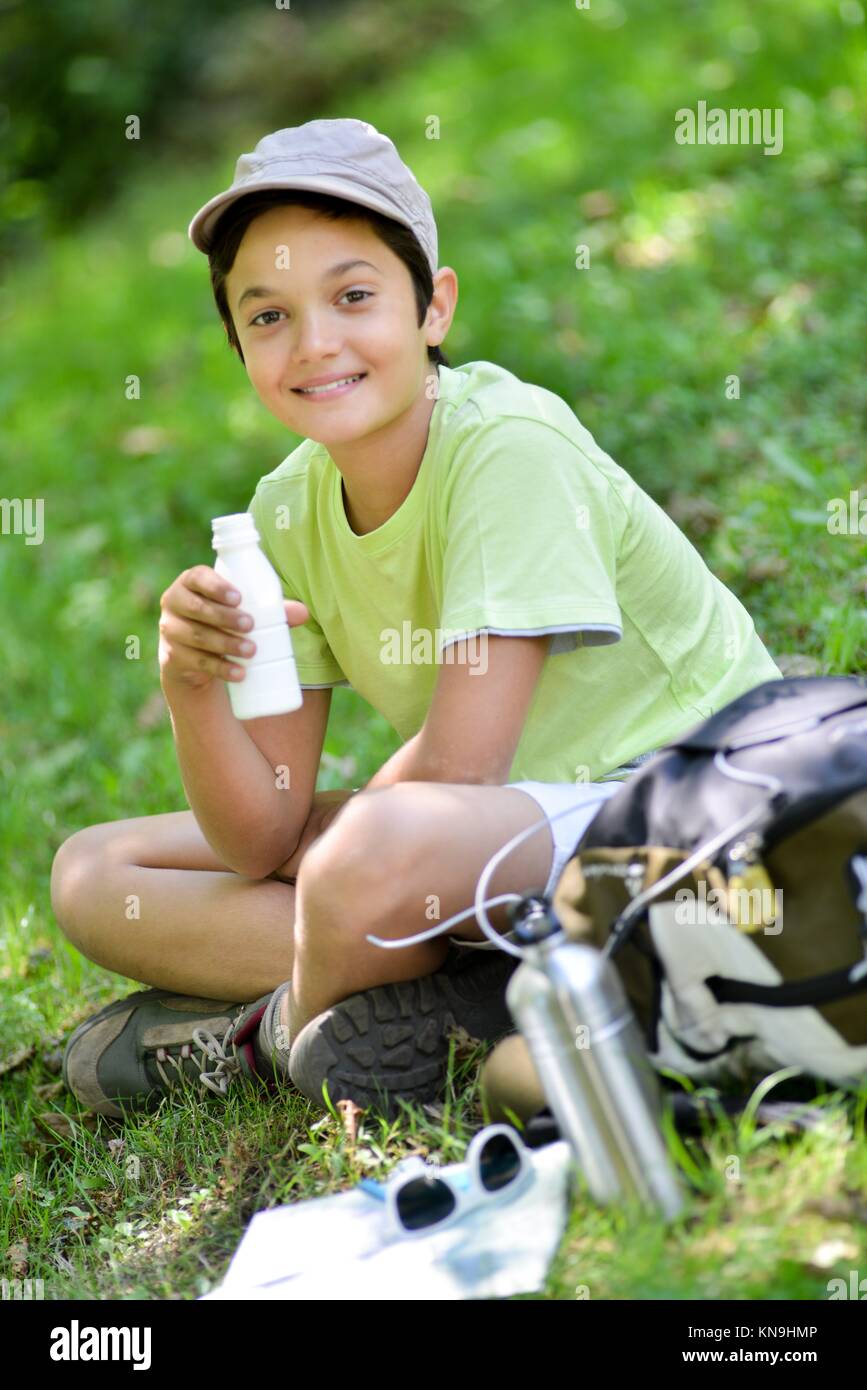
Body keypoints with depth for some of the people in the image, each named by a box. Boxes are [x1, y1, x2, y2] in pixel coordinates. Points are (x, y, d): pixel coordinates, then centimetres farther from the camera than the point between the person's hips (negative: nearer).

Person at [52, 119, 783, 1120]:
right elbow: (262, 838, -4)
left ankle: (273, 1030, -5)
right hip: (475, 831, 8)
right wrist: (191, 686, -22)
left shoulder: (511, 446, -20)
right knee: (91, 876, 2)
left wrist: (306, 843, -5)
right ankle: (422, 975, -12)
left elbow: (458, 761, -23)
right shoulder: (288, 511, -1)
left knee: (366, 860, -38)